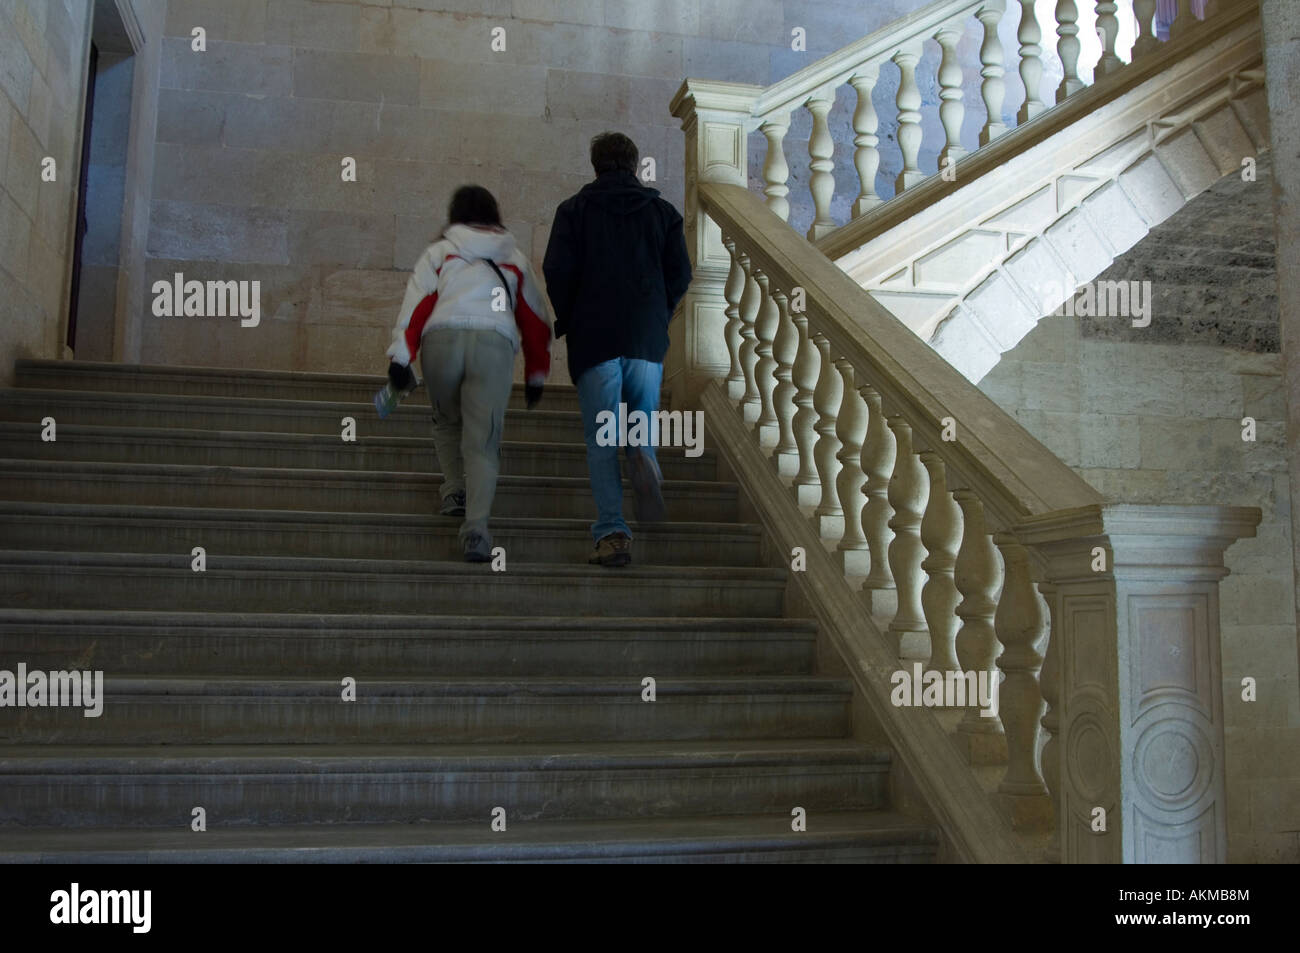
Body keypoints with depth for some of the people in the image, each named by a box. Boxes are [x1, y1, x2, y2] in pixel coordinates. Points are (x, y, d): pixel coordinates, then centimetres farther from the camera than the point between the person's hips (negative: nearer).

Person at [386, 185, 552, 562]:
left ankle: (455, 490, 15)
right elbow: (536, 319, 26)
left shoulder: (439, 252, 19)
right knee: (482, 441, -2)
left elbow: (417, 301, 4)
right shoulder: (514, 259, 25)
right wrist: (536, 373, 33)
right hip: (495, 343, 0)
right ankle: (476, 528, -14)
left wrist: (400, 355, -2)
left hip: (442, 338, 0)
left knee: (447, 423, 26)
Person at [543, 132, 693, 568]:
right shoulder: (662, 211, 11)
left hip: (594, 337, -2)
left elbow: (557, 271, -5)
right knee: (644, 412, 19)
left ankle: (612, 532, -9)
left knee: (601, 438, 0)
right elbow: (680, 274, 5)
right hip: (648, 337, 2)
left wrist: (567, 320, 9)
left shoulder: (575, 209, 5)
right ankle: (643, 455, -16)